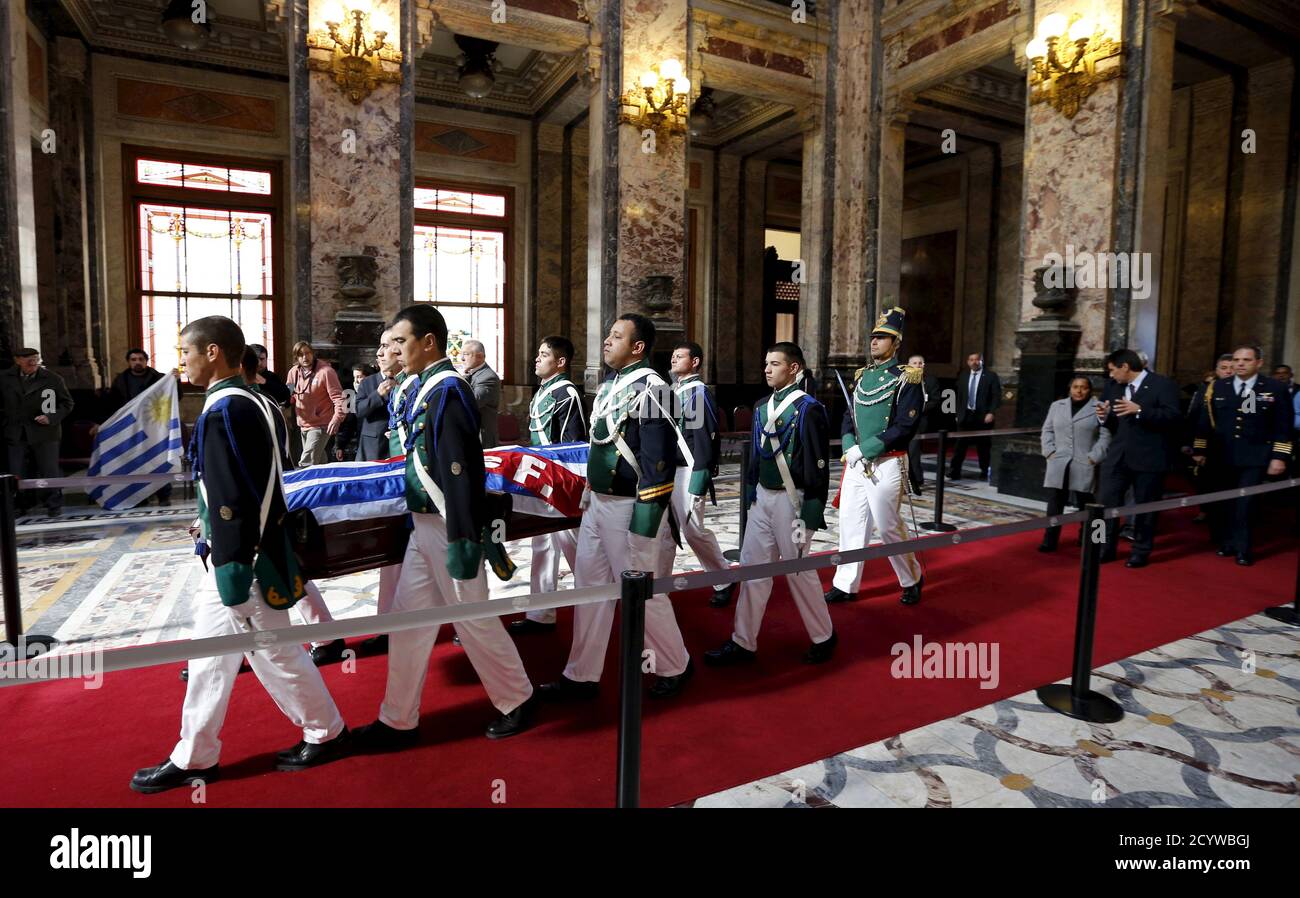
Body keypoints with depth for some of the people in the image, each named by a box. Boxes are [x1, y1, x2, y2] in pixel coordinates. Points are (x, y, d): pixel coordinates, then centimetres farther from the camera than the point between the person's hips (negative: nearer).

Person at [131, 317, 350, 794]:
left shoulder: (224, 412, -20)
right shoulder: (254, 403, 9)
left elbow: (230, 503, -23)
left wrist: (232, 575, -20)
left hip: (241, 559, -10)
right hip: (255, 549, 10)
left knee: (274, 652, 4)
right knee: (210, 655, 18)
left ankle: (327, 733, 21)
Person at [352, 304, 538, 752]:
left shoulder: (448, 390, -18)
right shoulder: (426, 387, 9)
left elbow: (459, 471, -23)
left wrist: (463, 541, -22)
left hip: (447, 528, -9)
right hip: (424, 525, 9)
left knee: (473, 619, 6)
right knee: (407, 619, 13)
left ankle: (517, 700, 27)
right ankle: (398, 720, 26)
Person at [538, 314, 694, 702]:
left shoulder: (650, 388, -17)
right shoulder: (609, 383, 12)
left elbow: (660, 458, -21)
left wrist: (646, 521, -22)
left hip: (629, 507, -9)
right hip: (598, 503, 9)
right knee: (589, 586, 12)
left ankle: (676, 667, 26)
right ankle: (581, 677, 23)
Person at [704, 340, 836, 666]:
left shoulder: (809, 409, -12)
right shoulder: (762, 407, 10)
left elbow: (818, 464, -14)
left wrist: (811, 511, -16)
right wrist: (750, 492, 15)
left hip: (791, 499, -7)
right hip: (762, 497, 7)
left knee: (798, 569, 5)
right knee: (753, 566, 9)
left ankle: (823, 637, 26)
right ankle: (743, 642, 18)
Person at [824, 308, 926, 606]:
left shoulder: (907, 378, -8)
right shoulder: (862, 376, 12)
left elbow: (904, 427, -15)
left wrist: (863, 450, -17)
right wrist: (849, 448, -7)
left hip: (886, 464, -6)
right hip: (856, 463, 6)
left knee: (889, 526, 4)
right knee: (851, 522, 8)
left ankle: (912, 580, 26)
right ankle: (846, 585, 18)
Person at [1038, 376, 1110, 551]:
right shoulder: (1057, 406, 11)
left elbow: (1105, 435, -4)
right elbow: (1047, 430, 13)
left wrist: (1094, 457, -12)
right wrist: (1049, 451, 0)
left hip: (1085, 465, -2)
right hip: (1059, 463, 2)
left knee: (1084, 505, 8)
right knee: (1054, 503, -3)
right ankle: (1050, 540, -1)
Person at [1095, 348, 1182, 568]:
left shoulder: (1163, 385, -7)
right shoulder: (1113, 386, 11)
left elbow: (1174, 416, -17)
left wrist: (1140, 411, -27)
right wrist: (1104, 416, -6)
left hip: (1148, 457, -5)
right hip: (1117, 456, 5)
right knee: (1107, 503, 3)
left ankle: (1141, 552, 19)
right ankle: (1106, 548, 14)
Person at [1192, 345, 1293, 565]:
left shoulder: (1276, 388, 0)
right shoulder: (1217, 387, 5)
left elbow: (1283, 427, -1)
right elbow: (1205, 421, 7)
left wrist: (1279, 457, -6)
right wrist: (1199, 450, 5)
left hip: (1255, 458, -3)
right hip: (1222, 457, 3)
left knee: (1244, 504, -5)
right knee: (1220, 503, 8)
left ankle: (1242, 549, 8)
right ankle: (1227, 543, 24)